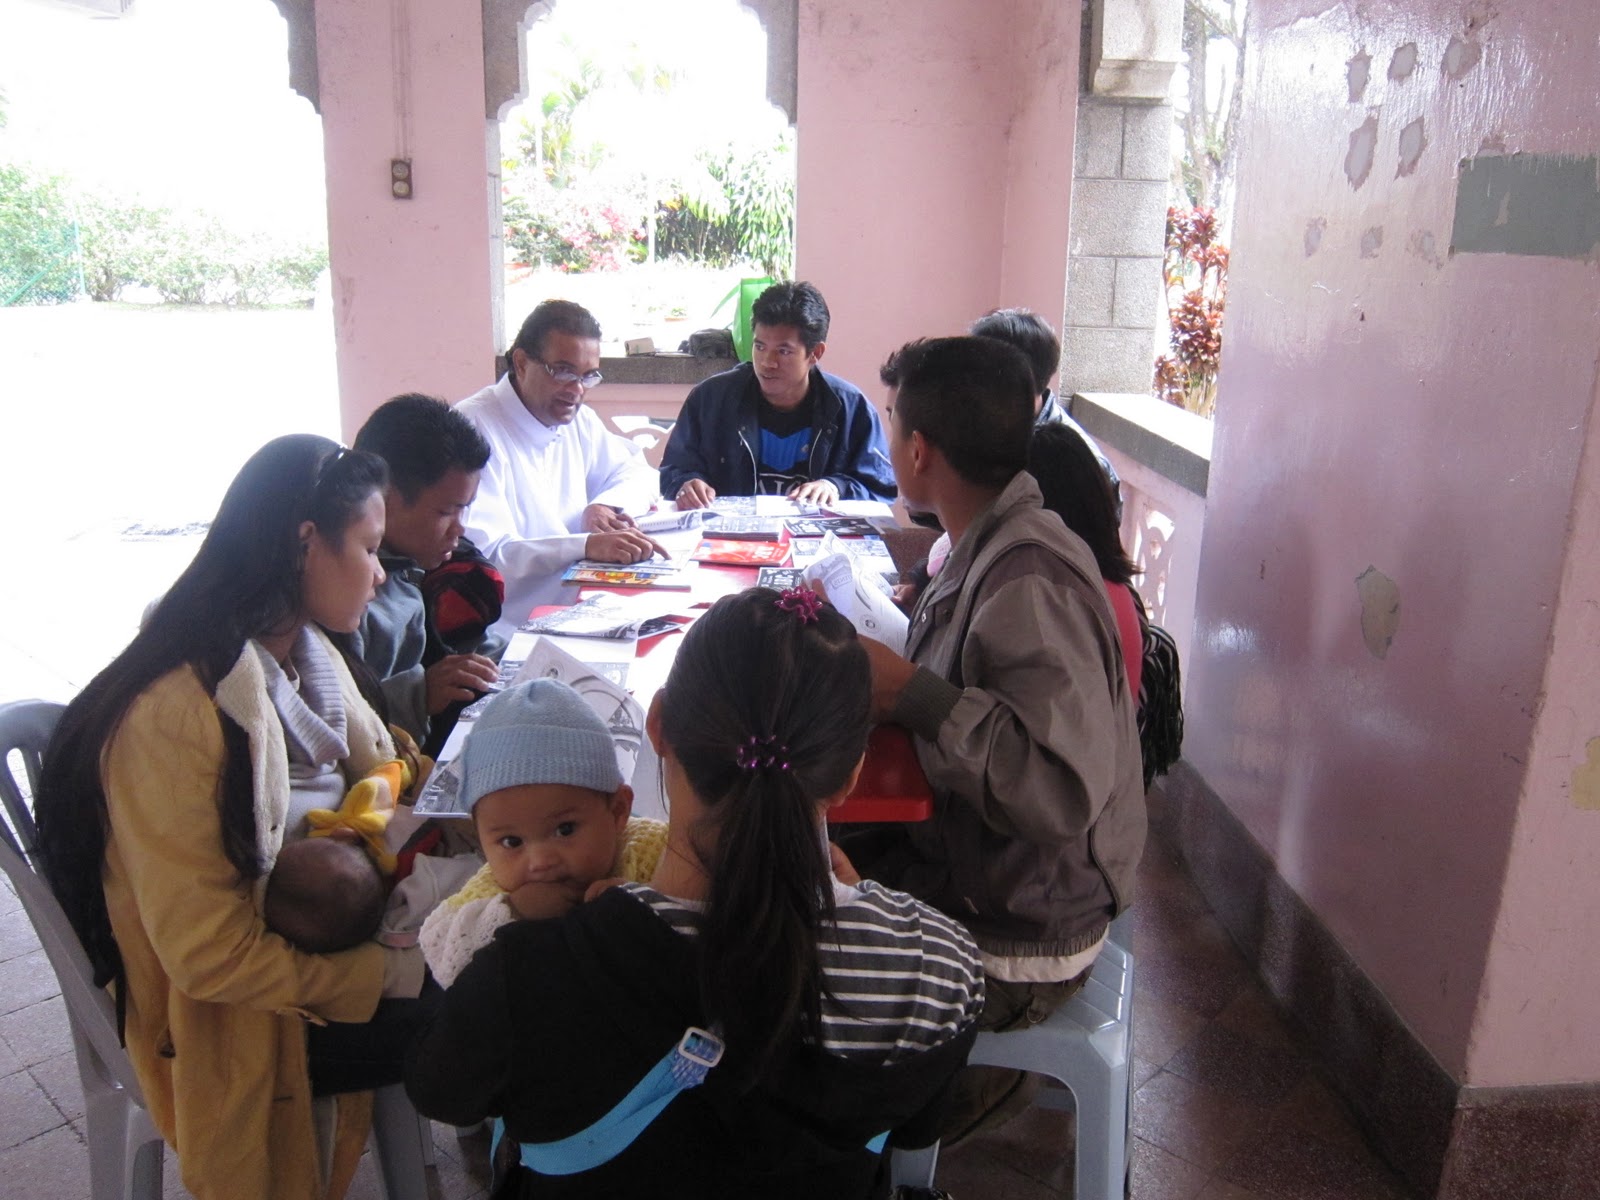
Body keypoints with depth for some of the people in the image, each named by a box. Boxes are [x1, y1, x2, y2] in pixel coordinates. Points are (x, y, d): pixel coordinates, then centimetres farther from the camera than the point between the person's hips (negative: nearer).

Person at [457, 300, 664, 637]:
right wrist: (587, 545, -34)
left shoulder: (578, 420, 12)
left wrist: (607, 505, 1)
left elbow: (638, 472, 25)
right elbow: (482, 555, -22)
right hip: (508, 634, -8)